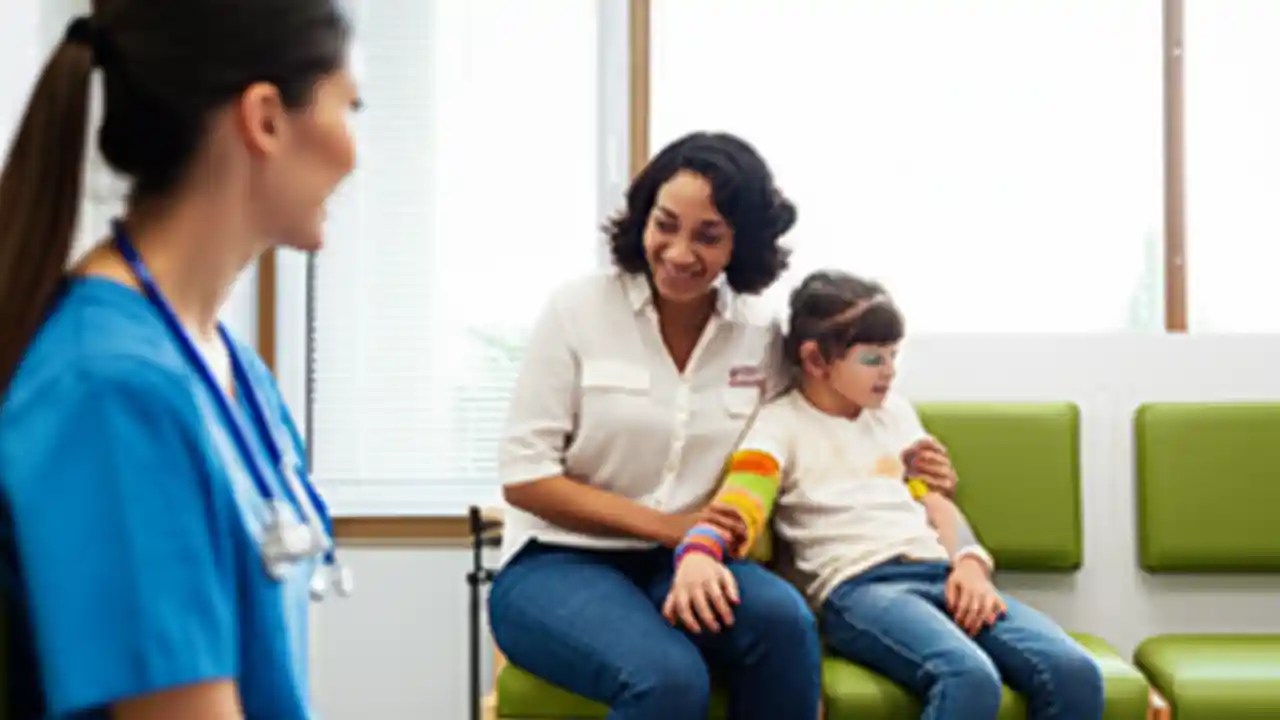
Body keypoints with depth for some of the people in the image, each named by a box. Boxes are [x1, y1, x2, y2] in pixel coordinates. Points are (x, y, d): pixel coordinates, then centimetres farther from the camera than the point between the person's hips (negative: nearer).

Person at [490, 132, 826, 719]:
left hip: (684, 565, 3)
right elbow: (524, 478, -7)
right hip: (558, 564, -3)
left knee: (783, 620, -30)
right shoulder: (578, 309, -4)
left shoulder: (761, 337, 5)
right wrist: (667, 526, -14)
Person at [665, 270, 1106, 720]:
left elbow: (934, 499, 22)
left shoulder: (894, 412, 26)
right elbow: (739, 503, -11)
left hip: (938, 574, 6)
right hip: (857, 585, -6)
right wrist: (697, 553, -35)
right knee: (970, 680, -36)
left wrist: (970, 563, -2)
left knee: (1074, 673, -19)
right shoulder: (781, 424, 7)